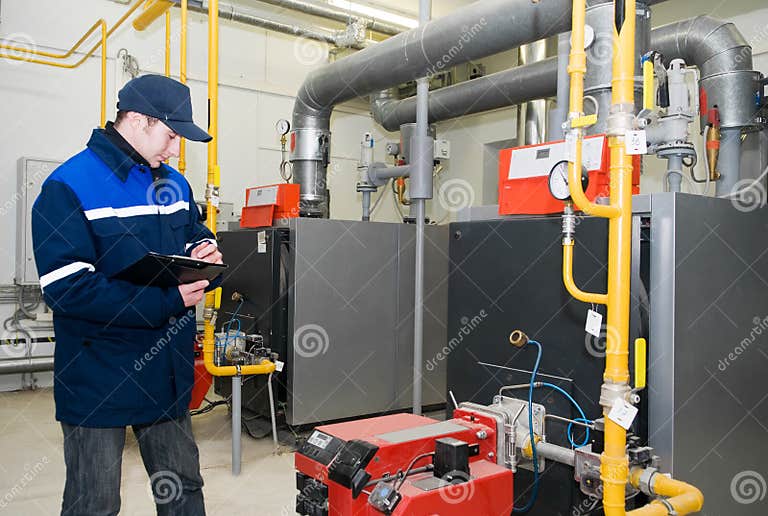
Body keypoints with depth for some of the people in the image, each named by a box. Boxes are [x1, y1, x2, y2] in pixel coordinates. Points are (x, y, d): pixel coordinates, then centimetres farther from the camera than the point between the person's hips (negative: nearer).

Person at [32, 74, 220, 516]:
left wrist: (207, 254, -6)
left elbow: (197, 239, 20)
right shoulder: (69, 188, -13)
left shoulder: (175, 184, 9)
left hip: (168, 376, 6)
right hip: (99, 380, -6)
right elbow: (66, 289, -22)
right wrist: (168, 301, -25)